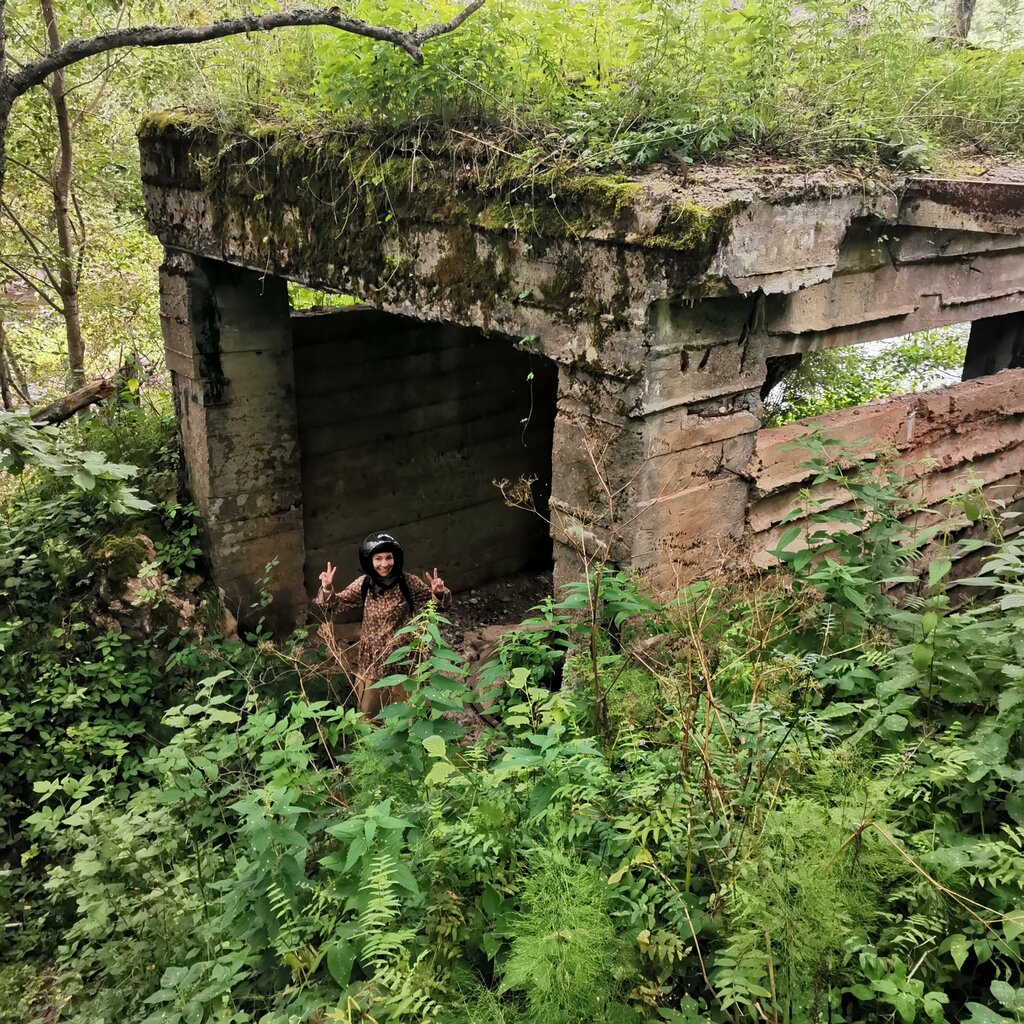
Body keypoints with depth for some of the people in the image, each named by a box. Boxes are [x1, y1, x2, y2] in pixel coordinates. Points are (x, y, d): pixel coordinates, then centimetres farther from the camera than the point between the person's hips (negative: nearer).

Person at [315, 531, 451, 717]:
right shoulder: (363, 584, -9)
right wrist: (327, 589, -18)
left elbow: (441, 602, -7)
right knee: (368, 711, 17)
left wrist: (439, 592, -29)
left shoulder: (408, 582, -15)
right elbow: (335, 604, 2)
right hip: (372, 656, 2)